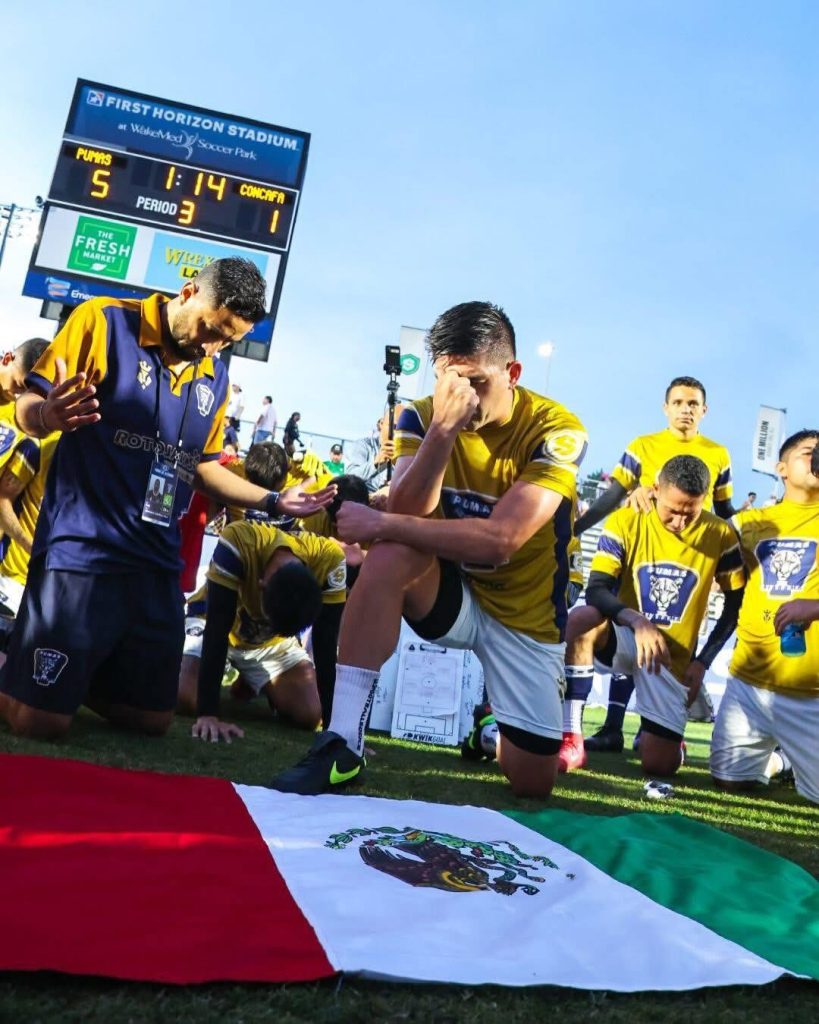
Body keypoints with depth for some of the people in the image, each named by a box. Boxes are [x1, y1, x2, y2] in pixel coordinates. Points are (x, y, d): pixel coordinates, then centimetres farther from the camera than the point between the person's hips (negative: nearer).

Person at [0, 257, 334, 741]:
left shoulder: (215, 378, 12)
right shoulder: (105, 322, -5)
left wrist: (274, 501, 13)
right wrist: (48, 416, -31)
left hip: (158, 563, 6)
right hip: (81, 549, -6)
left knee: (153, 718, 12)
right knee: (41, 720, -7)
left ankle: (78, 674, 34)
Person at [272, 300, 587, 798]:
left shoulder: (556, 430, -22)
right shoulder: (423, 416, -12)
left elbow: (500, 541, -33)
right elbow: (408, 516, -25)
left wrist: (381, 523, -32)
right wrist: (442, 429, -37)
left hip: (525, 613, -1)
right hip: (451, 593, 2)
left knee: (533, 782, -3)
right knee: (390, 554, -33)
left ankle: (496, 720, 34)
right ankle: (343, 743, -26)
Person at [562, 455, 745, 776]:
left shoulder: (720, 535, -7)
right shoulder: (625, 522, -12)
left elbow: (736, 604, 3)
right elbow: (595, 591, -19)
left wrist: (703, 661, -3)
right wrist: (637, 621, -38)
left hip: (674, 657, 1)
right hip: (625, 637, -1)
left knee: (660, 765, -8)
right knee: (580, 620, -37)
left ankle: (667, 731, 32)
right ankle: (571, 739, -27)